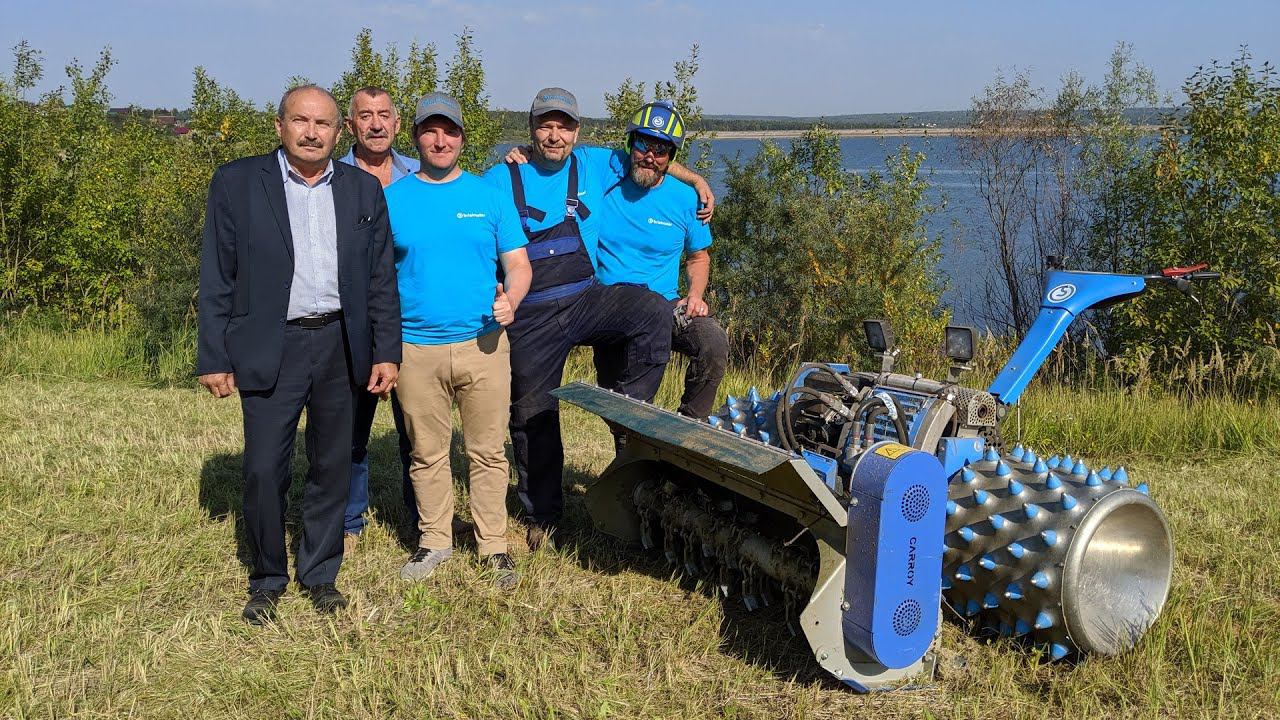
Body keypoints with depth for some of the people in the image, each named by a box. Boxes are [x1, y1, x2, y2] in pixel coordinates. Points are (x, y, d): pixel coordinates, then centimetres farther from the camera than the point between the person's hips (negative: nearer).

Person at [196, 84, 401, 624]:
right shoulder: (236, 184, -1)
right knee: (264, 471, -1)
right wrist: (214, 358, -4)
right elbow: (216, 279, -1)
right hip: (269, 349, -2)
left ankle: (320, 575, 25)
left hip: (340, 346, 3)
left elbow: (382, 278, 8)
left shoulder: (364, 190, 7)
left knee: (332, 468, 10)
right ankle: (267, 582, 18)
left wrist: (387, 352, 2)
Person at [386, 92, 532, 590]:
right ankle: (434, 540, 25)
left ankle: (494, 544, 17)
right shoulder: (391, 199, 6)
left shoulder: (488, 195, 6)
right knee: (427, 454, 10)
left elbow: (518, 264, 7)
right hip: (416, 348, 0)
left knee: (488, 452, 5)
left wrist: (511, 299, -15)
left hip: (483, 343, 0)